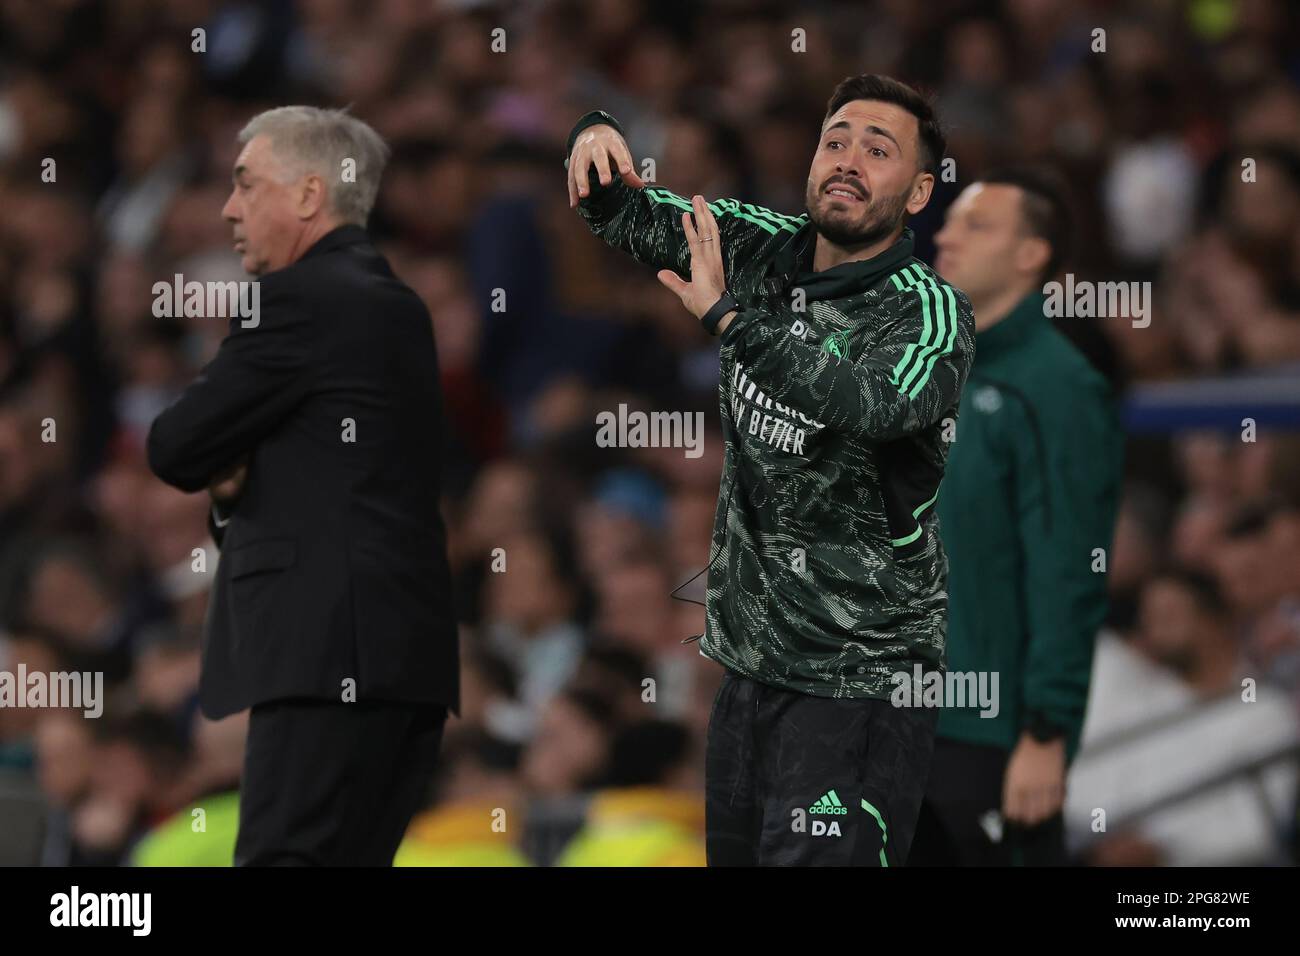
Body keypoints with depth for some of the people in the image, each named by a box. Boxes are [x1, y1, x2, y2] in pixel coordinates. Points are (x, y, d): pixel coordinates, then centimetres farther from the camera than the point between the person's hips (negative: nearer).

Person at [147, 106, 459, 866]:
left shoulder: (302, 300, -10)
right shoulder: (393, 304, 20)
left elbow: (175, 450, -8)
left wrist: (216, 469, 13)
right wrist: (234, 480, 4)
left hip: (330, 653, -10)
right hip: (405, 657, 10)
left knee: (285, 856, -14)